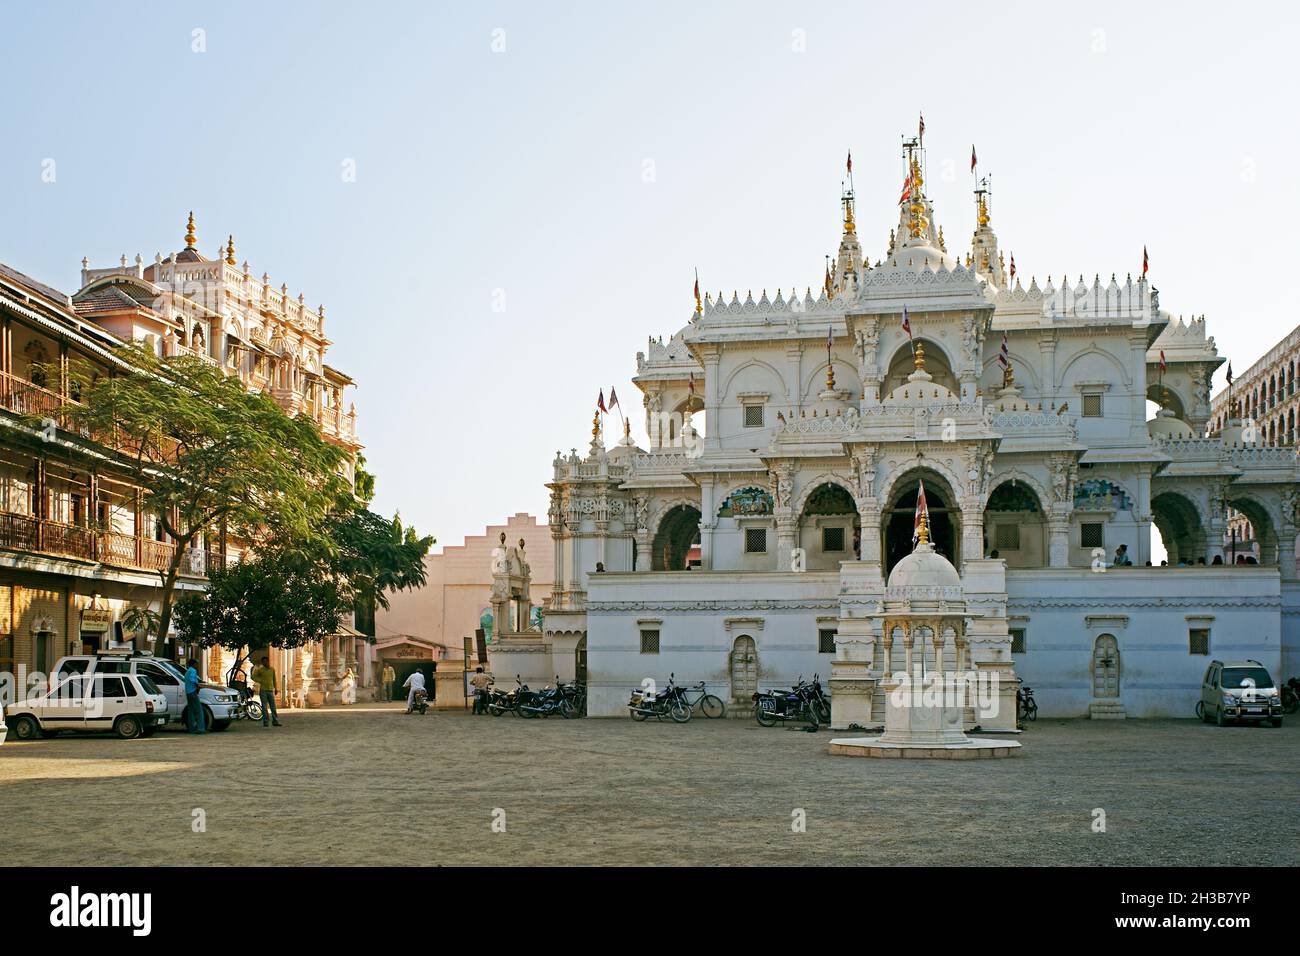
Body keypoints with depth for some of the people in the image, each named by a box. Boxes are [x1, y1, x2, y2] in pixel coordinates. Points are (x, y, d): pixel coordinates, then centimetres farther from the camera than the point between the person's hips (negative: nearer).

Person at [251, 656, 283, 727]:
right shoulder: (260, 669, -2)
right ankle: (265, 722, 3)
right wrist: (261, 681, -12)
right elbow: (254, 677, 0)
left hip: (271, 690, 3)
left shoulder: (272, 669, 10)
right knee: (264, 707, -1)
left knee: (273, 707, 0)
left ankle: (275, 721, 2)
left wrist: (275, 688, 22)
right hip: (263, 690, -3)